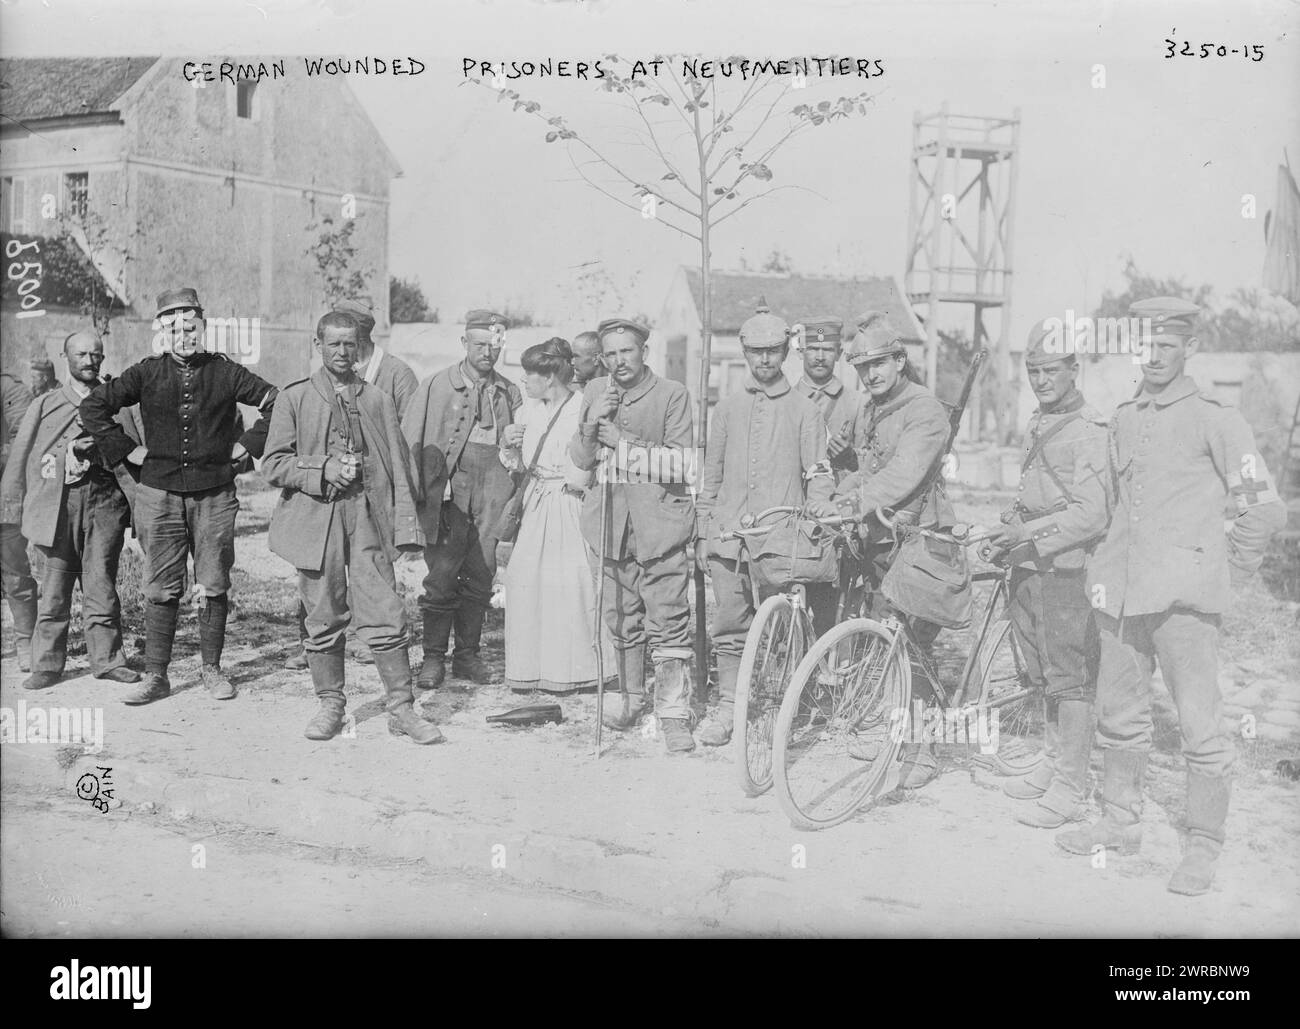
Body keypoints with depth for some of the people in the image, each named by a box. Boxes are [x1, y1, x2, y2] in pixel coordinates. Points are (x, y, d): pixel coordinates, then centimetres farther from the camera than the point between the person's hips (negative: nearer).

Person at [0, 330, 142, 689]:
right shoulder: (44, 406, 12)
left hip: (104, 496, 0)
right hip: (58, 499, 0)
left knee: (101, 582, 0)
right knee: (54, 582, 1)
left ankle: (107, 660, 8)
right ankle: (47, 665, 8)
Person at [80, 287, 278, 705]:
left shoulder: (225, 372, 2)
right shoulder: (146, 373, 4)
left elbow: (276, 402, 6)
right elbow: (92, 407, 8)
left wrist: (246, 445, 2)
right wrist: (128, 450, 3)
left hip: (214, 494, 0)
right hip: (159, 493, 0)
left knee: (213, 587, 4)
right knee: (161, 589, 3)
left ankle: (212, 668, 18)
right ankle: (156, 676, 10)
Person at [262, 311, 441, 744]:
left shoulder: (378, 400, 12)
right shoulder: (293, 399, 8)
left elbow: (399, 466, 10)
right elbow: (273, 465, 3)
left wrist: (406, 525, 0)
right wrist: (324, 468, -12)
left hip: (368, 517, 1)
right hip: (316, 517, 0)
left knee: (385, 616, -4)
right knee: (324, 619, 5)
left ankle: (401, 709, 3)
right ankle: (330, 706, 20)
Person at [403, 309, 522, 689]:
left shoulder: (510, 393, 12)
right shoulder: (436, 386, 2)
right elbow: (410, 442, 0)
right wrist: (419, 494, -7)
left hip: (491, 500, 3)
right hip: (449, 496, -3)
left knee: (480, 579, 6)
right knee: (441, 579, -4)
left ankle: (467, 655, 17)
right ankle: (433, 658, 6)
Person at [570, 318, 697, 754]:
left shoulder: (672, 394, -3)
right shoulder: (594, 392, 11)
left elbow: (679, 463, -10)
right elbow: (580, 460, 9)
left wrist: (623, 441, -14)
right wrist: (591, 425, -10)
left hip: (659, 519, -4)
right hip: (609, 519, 4)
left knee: (668, 621, -7)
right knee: (621, 618, 13)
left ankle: (673, 713, -2)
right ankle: (630, 698, 28)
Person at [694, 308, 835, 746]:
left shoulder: (804, 410, 7)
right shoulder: (727, 408, 16)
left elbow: (817, 472, 2)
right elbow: (711, 476, 17)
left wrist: (820, 506, -17)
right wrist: (703, 532, 14)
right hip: (728, 535, 3)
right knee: (729, 627, 2)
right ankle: (727, 706, 12)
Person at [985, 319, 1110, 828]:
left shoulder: (1089, 431, -12)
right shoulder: (1037, 425, 16)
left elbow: (1092, 514, -19)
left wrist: (1030, 533, -22)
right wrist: (1009, 527, 10)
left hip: (1066, 570, -9)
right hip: (1028, 566, 9)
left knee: (1070, 680, -2)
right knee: (1044, 677, 17)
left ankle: (1070, 790, 5)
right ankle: (1051, 764, 29)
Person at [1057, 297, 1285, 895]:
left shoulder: (1214, 420, -4)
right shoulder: (1122, 420, 15)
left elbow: (1265, 509, -3)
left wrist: (1228, 576, -1)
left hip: (1183, 597, -6)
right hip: (1121, 592, 6)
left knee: (1200, 725, -2)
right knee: (1118, 715, 14)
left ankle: (1204, 848, 10)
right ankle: (1120, 823, 28)